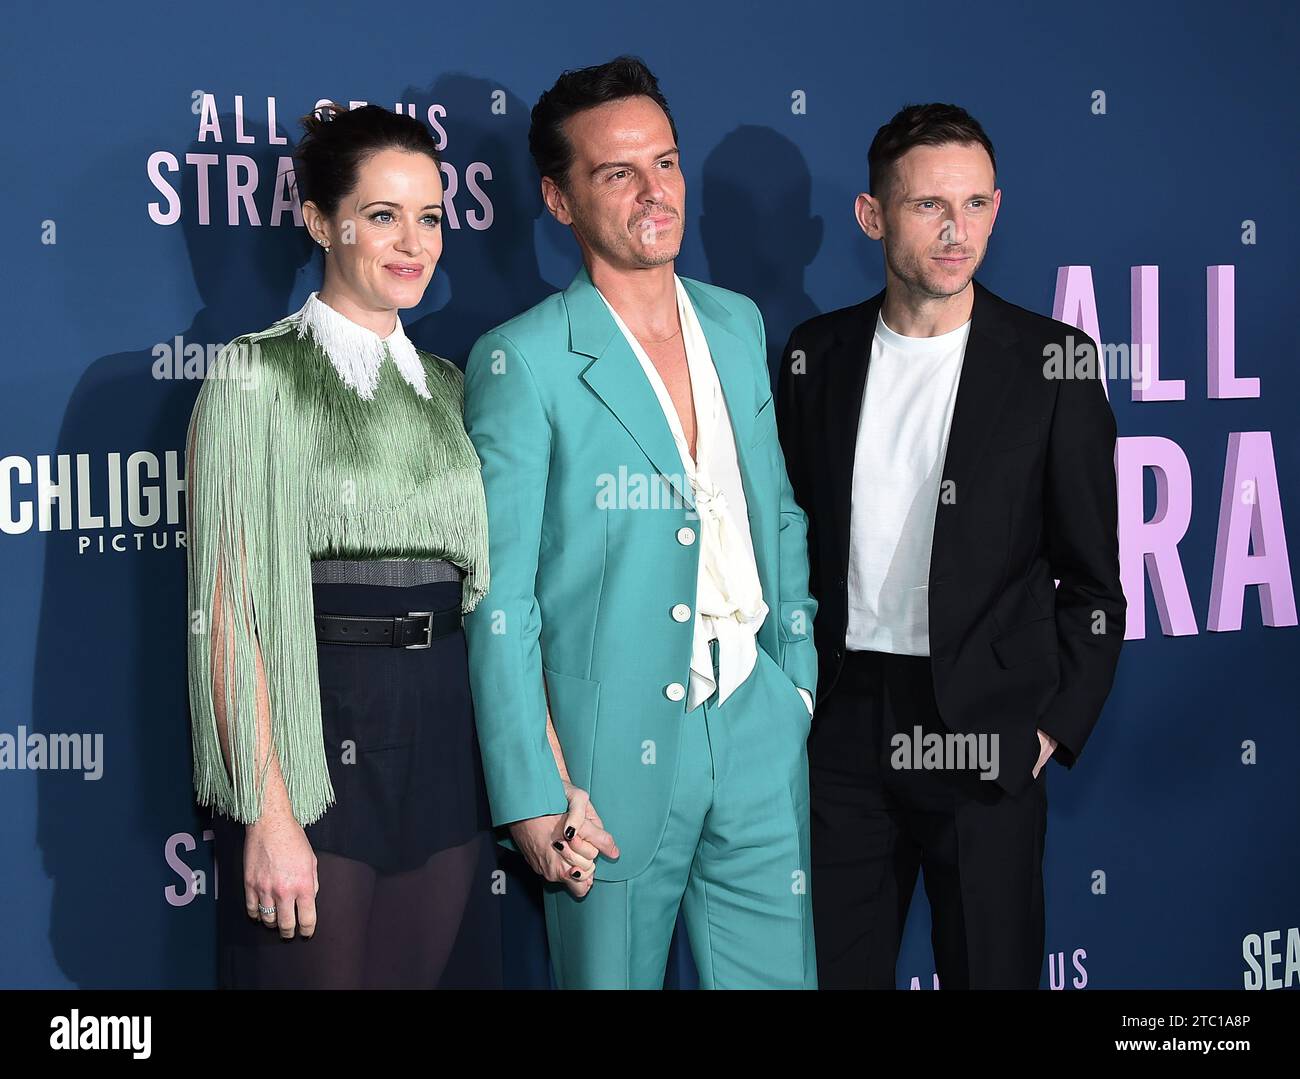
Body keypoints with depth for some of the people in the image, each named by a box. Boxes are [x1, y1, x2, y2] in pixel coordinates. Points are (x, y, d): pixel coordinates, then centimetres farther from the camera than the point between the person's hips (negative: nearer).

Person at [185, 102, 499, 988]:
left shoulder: (448, 387, 13)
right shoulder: (257, 375, -4)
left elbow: (481, 584, 13)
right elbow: (229, 607, -10)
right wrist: (267, 812, -17)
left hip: (449, 738, 5)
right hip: (316, 733, -5)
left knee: (440, 968, 10)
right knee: (320, 971, 2)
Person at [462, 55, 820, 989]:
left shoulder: (738, 324, 9)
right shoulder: (522, 361, -10)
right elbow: (500, 598, -11)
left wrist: (798, 678, 11)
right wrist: (533, 797, -14)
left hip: (759, 730, 5)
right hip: (617, 747, -5)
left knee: (776, 972, 11)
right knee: (611, 974, 8)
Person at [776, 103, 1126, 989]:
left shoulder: (1052, 362, -3)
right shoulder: (817, 354, 6)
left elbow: (1093, 576, 0)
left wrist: (1055, 726, -6)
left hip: (983, 728, -2)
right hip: (842, 719, 3)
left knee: (992, 966, 5)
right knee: (832, 965, 9)